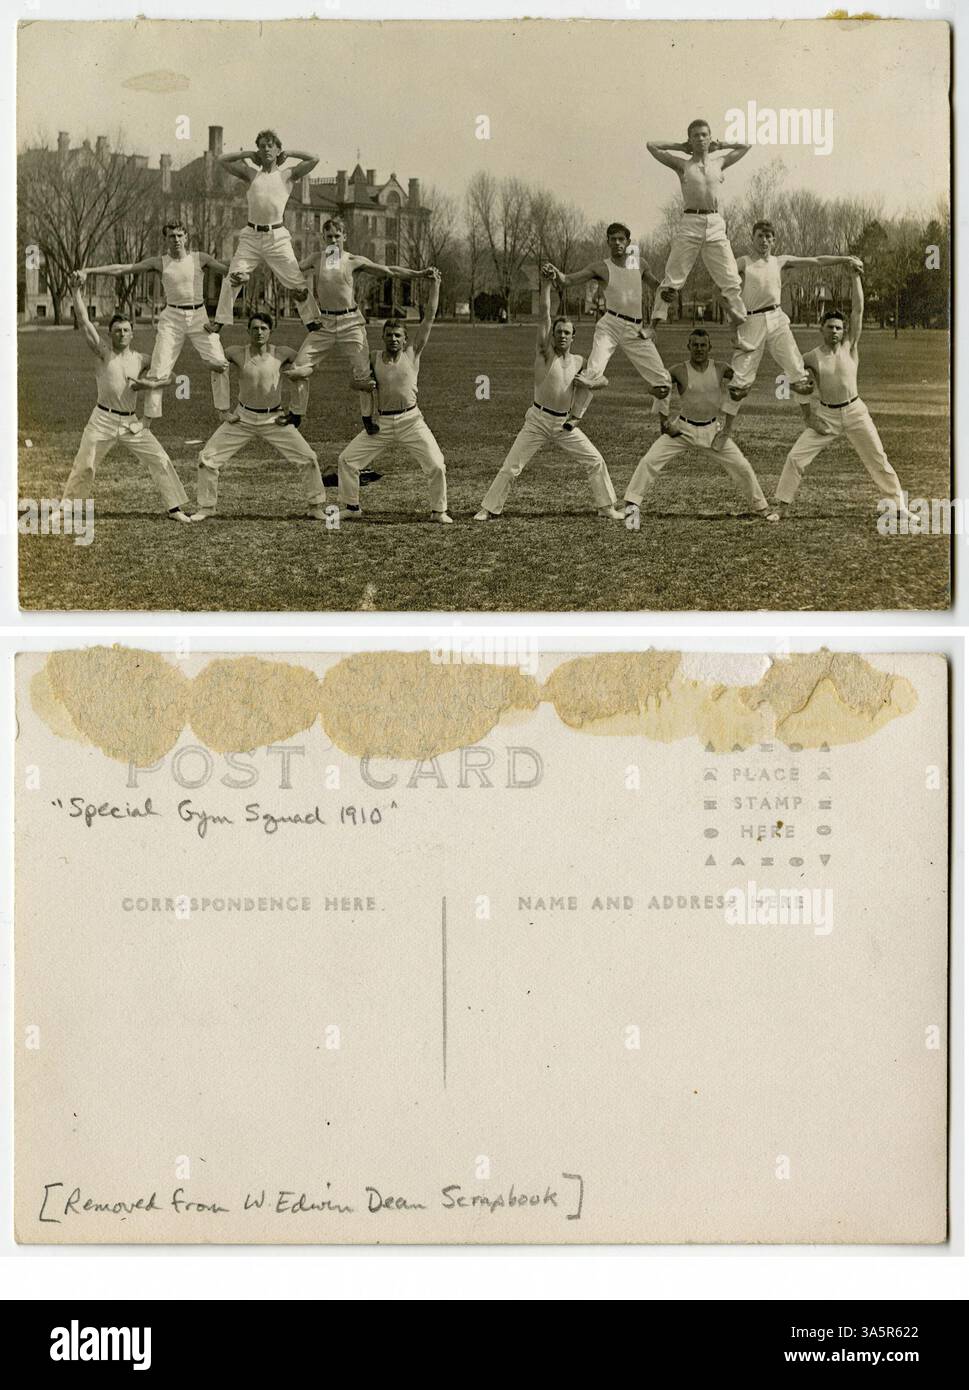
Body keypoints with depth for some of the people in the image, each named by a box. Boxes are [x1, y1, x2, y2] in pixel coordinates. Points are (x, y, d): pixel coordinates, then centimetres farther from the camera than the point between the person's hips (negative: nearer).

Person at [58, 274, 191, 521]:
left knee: (160, 461, -1)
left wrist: (151, 384, -8)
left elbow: (168, 376, 11)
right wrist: (75, 291, -19)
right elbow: (84, 321, -11)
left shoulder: (140, 360, 6)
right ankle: (67, 502, 20)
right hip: (103, 420, -3)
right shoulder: (103, 352, -2)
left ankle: (175, 509, 8)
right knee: (84, 464, 0)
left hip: (132, 423, 3)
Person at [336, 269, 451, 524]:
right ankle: (351, 508, 15)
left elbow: (429, 317, -4)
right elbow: (357, 381, 13)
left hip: (411, 420, -2)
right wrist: (360, 384, -12)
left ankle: (439, 511, 9)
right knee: (346, 461, -1)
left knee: (436, 466, -10)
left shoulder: (412, 352, -2)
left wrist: (435, 285, -7)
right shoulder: (374, 359, 2)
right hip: (381, 422, 2)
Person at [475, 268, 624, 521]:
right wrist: (546, 284, -27)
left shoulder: (578, 362, 5)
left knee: (595, 460, 0)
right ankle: (489, 509, 6)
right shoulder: (545, 352, -7)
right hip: (538, 421, -4)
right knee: (510, 467, -5)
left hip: (565, 424, 4)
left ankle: (607, 507, 12)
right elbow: (544, 315, -18)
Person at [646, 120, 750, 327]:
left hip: (716, 226, 2)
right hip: (690, 224, -2)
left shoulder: (719, 162, 16)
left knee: (730, 278, -3)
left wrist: (718, 145, 23)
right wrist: (680, 146, 15)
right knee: (673, 278, -6)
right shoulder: (682, 165, 9)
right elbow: (651, 145, 7)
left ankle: (741, 320, -2)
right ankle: (656, 320, -5)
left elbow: (745, 146, 28)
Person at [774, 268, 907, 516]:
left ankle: (900, 507, 14)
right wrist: (808, 417, 1)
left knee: (878, 460, 4)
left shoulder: (849, 346, -2)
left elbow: (858, 309, -7)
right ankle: (782, 508, 0)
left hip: (855, 413, 0)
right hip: (825, 415, 0)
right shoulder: (811, 358, -3)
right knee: (795, 458, -9)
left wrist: (855, 277, -10)